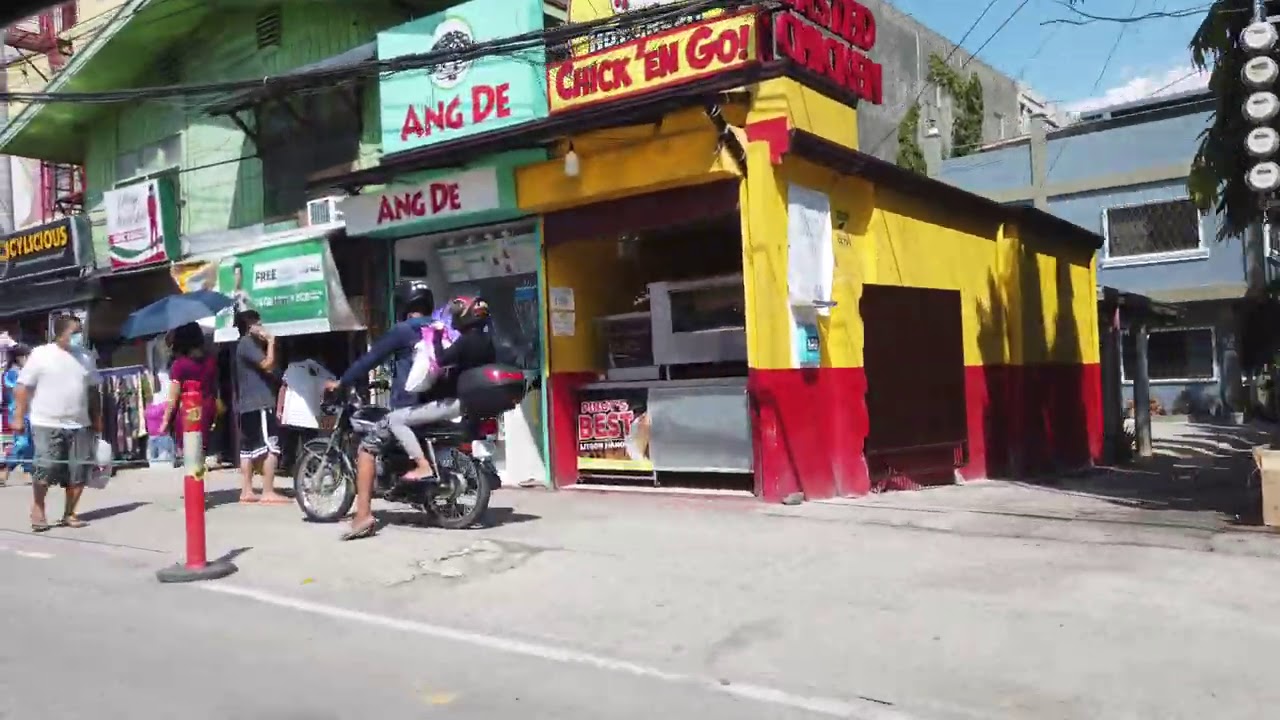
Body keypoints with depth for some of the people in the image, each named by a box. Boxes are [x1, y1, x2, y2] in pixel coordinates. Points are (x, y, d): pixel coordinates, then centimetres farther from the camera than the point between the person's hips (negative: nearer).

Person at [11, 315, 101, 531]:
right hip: (47, 424, -4)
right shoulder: (40, 355, -3)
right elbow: (23, 388, -3)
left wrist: (97, 420, 13)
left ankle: (69, 514, 13)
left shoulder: (85, 358, 11)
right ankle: (38, 509, 13)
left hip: (79, 425, 4)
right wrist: (19, 417, -9)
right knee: (46, 469, -9)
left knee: (79, 472, 1)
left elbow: (93, 391, 16)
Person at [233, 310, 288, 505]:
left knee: (248, 448, 10)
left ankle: (246, 491, 12)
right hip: (259, 404, -11)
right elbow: (267, 364, -21)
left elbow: (265, 369, 21)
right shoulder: (248, 344, -11)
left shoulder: (245, 344, 21)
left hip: (247, 404, 11)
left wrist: (266, 342, 16)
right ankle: (268, 493, -13)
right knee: (271, 447, -11)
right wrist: (271, 342, -10)